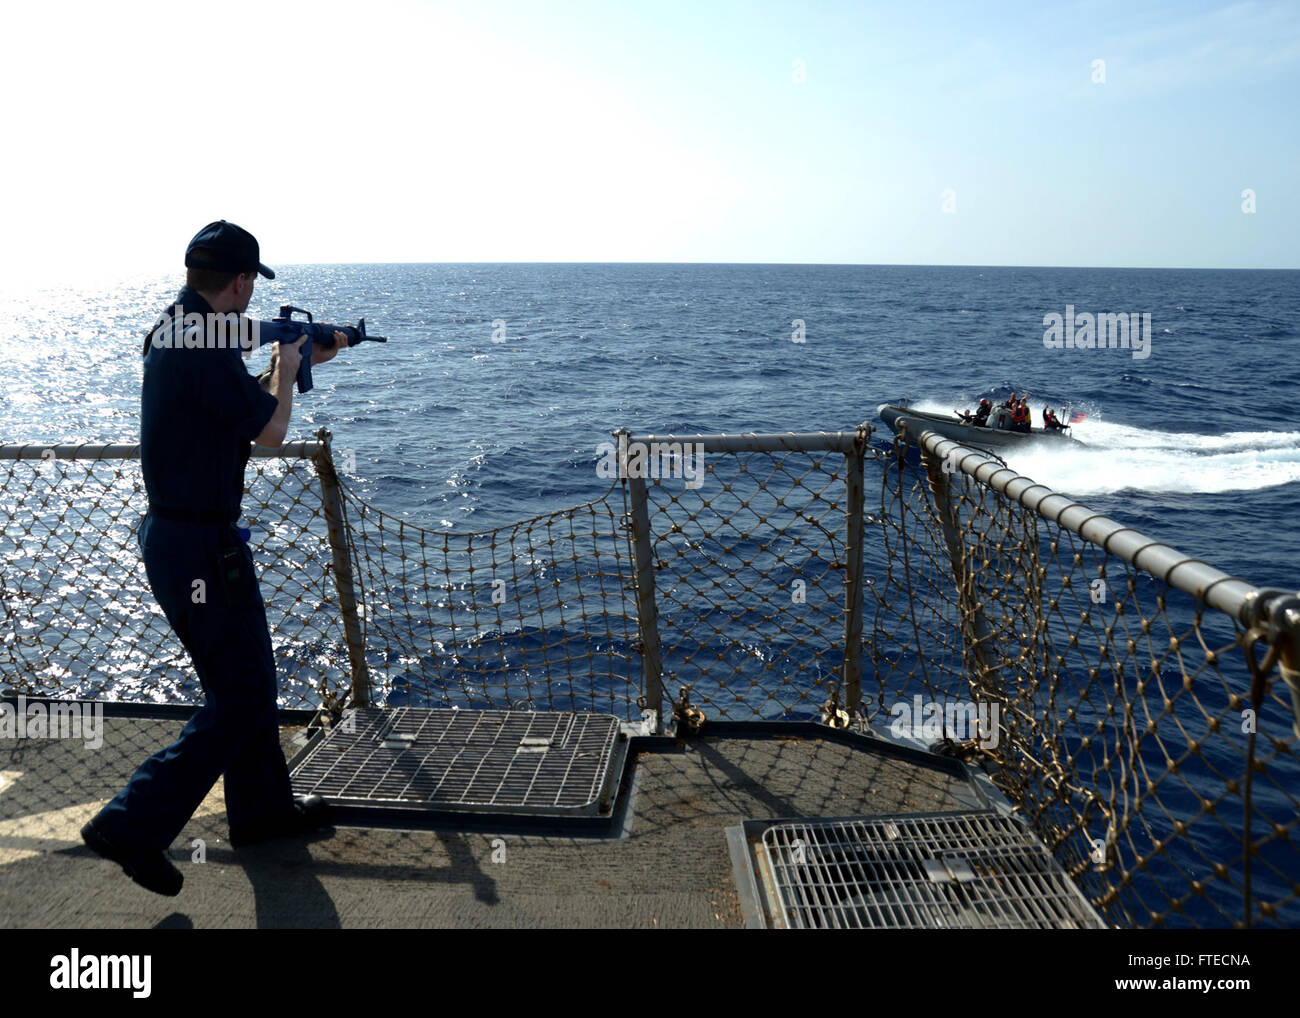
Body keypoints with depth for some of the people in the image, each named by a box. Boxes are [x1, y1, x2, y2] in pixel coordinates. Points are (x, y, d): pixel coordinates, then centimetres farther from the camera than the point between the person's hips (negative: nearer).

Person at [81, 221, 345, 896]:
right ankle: (133, 825, 2)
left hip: (170, 536, 10)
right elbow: (270, 429, -12)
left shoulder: (167, 331, 10)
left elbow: (235, 398, 25)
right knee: (240, 701, -1)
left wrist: (301, 364, 32)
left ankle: (263, 807, 34)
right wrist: (286, 365, 6)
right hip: (202, 549, -10)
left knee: (244, 678, 20)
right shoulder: (206, 347, -22)